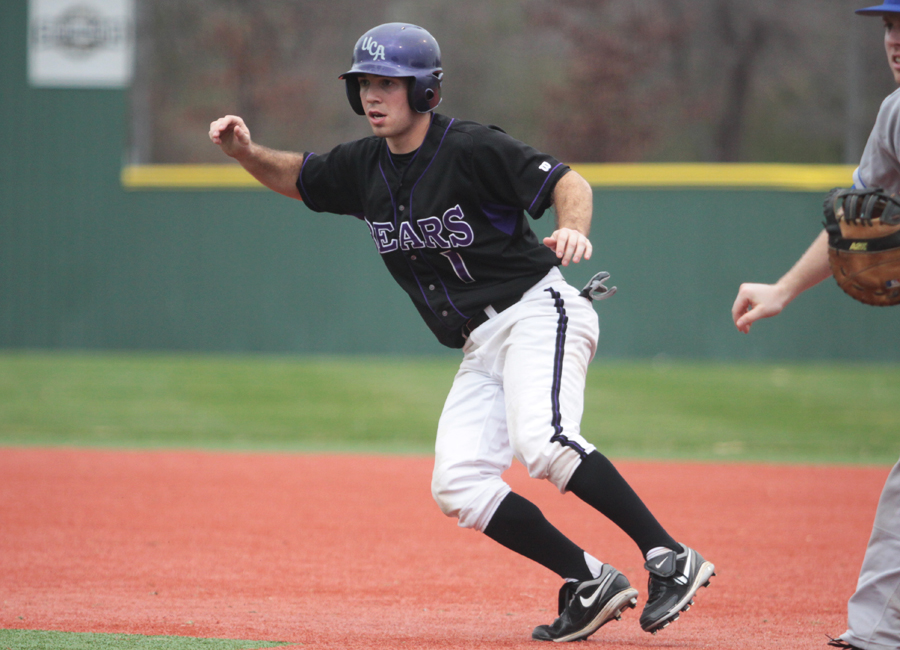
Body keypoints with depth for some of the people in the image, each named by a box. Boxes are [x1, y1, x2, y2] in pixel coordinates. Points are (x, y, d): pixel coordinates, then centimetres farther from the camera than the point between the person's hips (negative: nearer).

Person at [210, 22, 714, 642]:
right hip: (482, 347, 8)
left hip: (538, 311, -8)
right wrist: (245, 151, 3)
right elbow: (296, 177, 24)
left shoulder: (471, 148, -12)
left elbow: (568, 181, -16)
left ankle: (671, 560, -27)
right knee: (458, 486, -7)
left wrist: (573, 231, -38)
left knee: (541, 440, -32)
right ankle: (591, 584, 0)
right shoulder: (365, 166, 9)